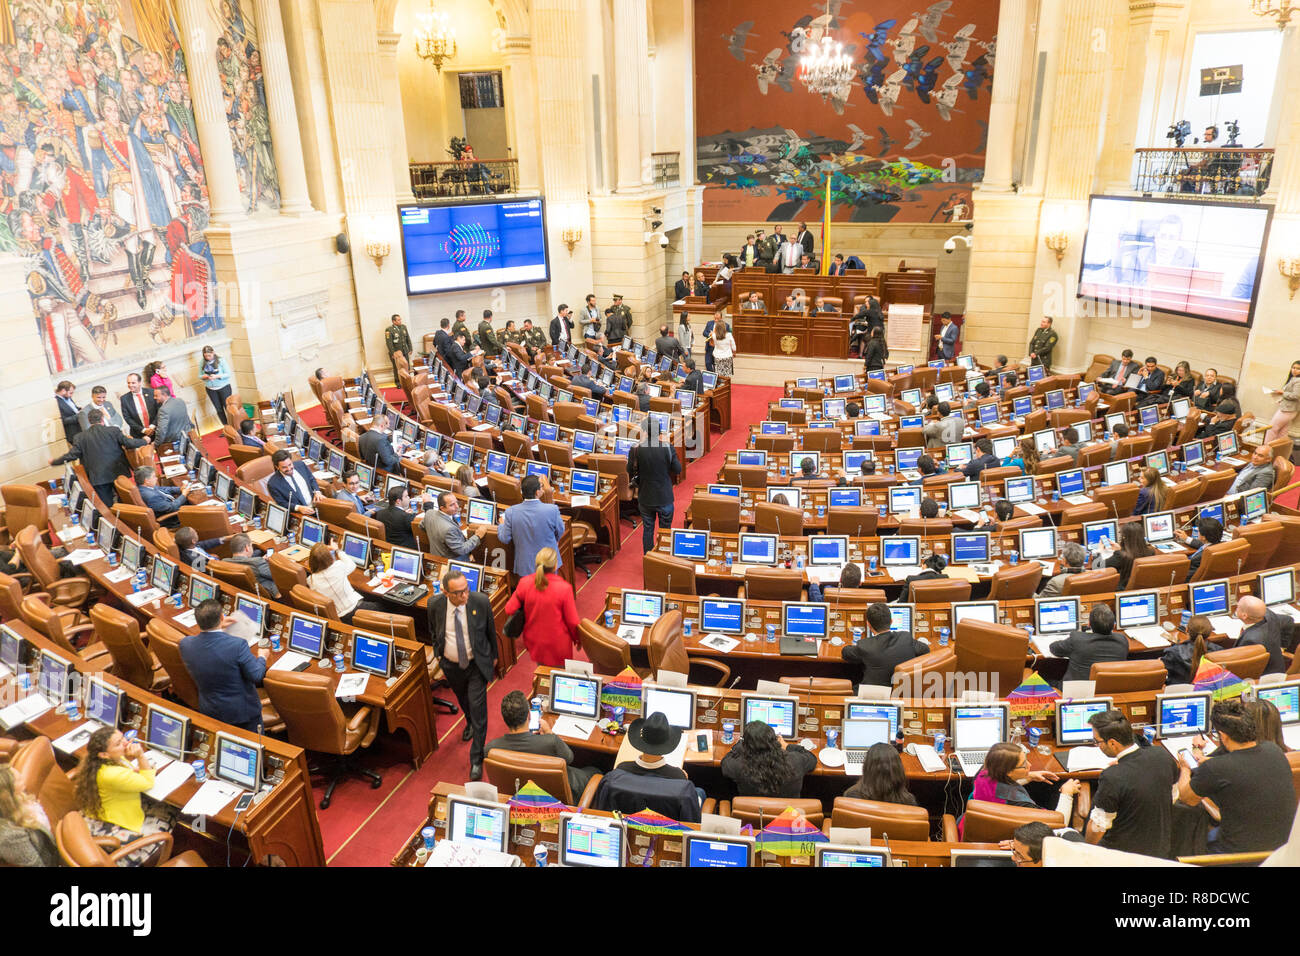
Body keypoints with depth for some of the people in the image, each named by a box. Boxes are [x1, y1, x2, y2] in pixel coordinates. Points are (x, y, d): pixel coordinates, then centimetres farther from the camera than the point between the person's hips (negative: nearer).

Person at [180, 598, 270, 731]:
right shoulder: (238, 645, -31)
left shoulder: (185, 644, -16)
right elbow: (256, 676, -22)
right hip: (243, 711, -4)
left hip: (210, 711, 4)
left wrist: (217, 627, 16)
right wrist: (262, 657, -3)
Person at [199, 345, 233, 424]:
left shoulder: (220, 360, -12)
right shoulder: (202, 362, -2)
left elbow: (228, 374, -11)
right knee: (219, 409, 9)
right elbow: (199, 375, 7)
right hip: (210, 389, 3)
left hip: (224, 387, -3)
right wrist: (204, 376, -16)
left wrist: (216, 376, -25)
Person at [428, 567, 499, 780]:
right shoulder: (435, 605, -19)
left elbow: (490, 630, -5)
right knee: (462, 699, 28)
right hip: (450, 665, 3)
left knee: (478, 709, -3)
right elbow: (433, 631, 4)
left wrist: (493, 655, 6)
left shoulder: (481, 602, -23)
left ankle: (476, 760, 10)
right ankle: (470, 723, 61)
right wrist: (438, 652, 7)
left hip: (477, 663, -3)